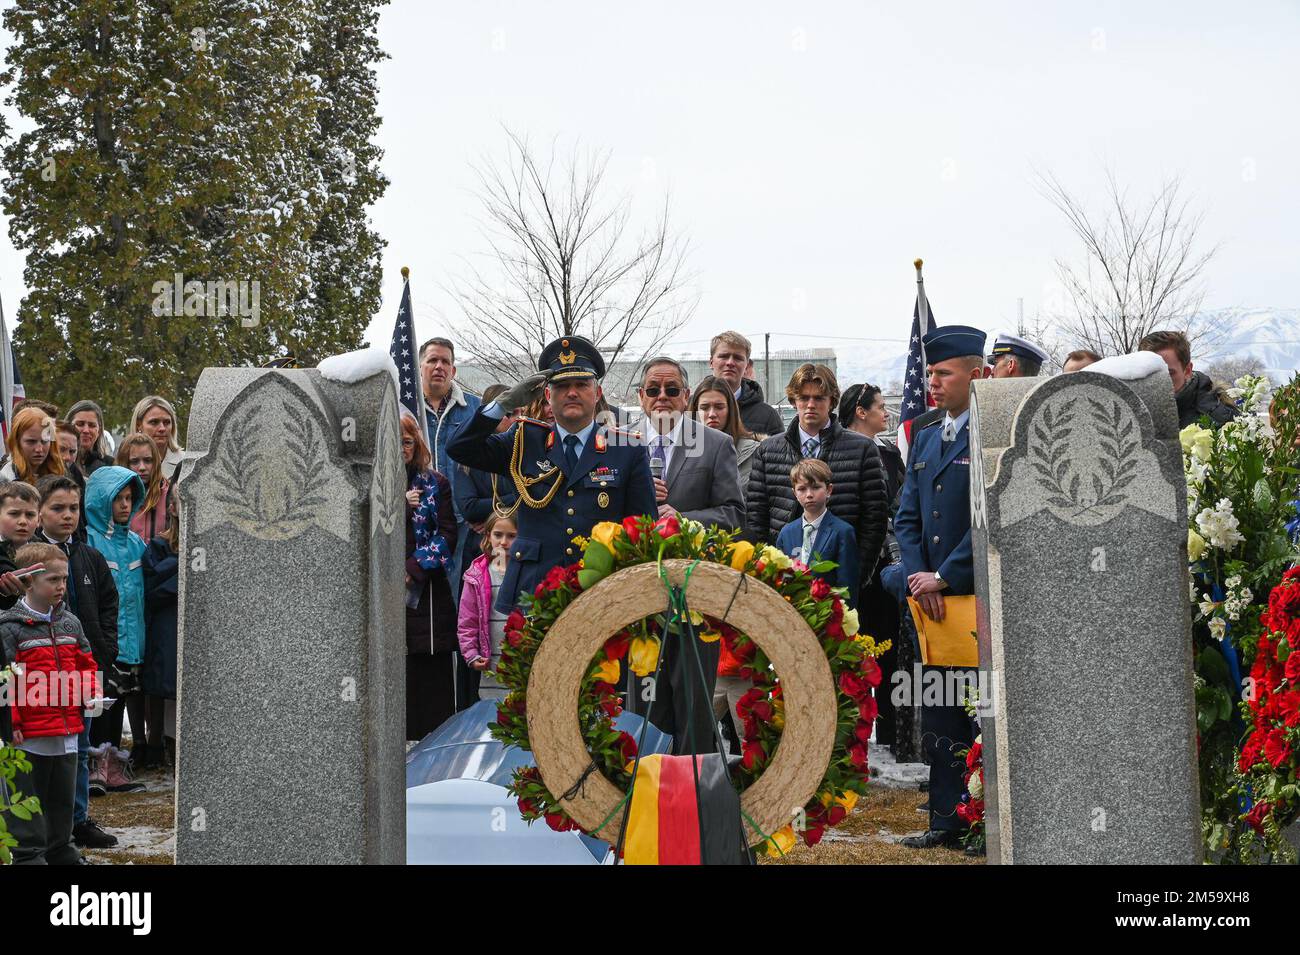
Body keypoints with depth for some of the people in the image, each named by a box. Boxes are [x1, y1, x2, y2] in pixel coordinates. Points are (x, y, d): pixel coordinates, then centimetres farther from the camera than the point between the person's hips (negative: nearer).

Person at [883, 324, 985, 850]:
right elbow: (907, 517, 14)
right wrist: (918, 576, -3)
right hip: (935, 595, 8)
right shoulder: (924, 438, 16)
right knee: (939, 713, 11)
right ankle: (947, 820, 19)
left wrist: (943, 576, -15)